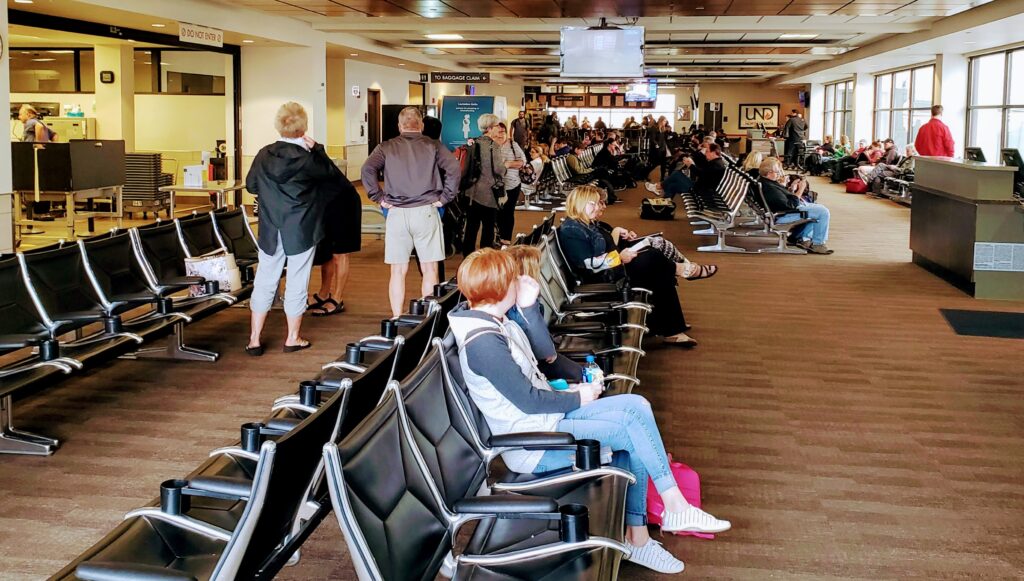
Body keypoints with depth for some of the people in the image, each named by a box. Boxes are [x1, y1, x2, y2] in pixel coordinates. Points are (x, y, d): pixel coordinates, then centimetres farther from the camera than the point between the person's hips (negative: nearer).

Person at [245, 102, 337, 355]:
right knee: (296, 284, 8)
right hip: (301, 232, -3)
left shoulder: (264, 155, -3)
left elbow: (250, 185, 10)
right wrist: (317, 148, 3)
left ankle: (254, 339, 14)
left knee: (264, 284, 10)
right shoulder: (307, 158, -14)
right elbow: (332, 173, 1)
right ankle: (293, 338, 18)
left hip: (270, 232, 3)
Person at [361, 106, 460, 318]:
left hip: (396, 213, 1)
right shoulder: (432, 146, 5)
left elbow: (368, 169, -7)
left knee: (398, 271, 7)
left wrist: (379, 198, 0)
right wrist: (444, 197, -1)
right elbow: (454, 169, -8)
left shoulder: (386, 147, 6)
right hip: (426, 211, -1)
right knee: (429, 270, 7)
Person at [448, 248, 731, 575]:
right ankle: (675, 507, 6)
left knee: (636, 406, -2)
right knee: (632, 427, -13)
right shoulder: (482, 343, -24)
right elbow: (528, 400, -21)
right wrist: (577, 398, -8)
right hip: (533, 446, -10)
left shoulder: (495, 323, 6)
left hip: (547, 415, 10)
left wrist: (529, 305, 5)